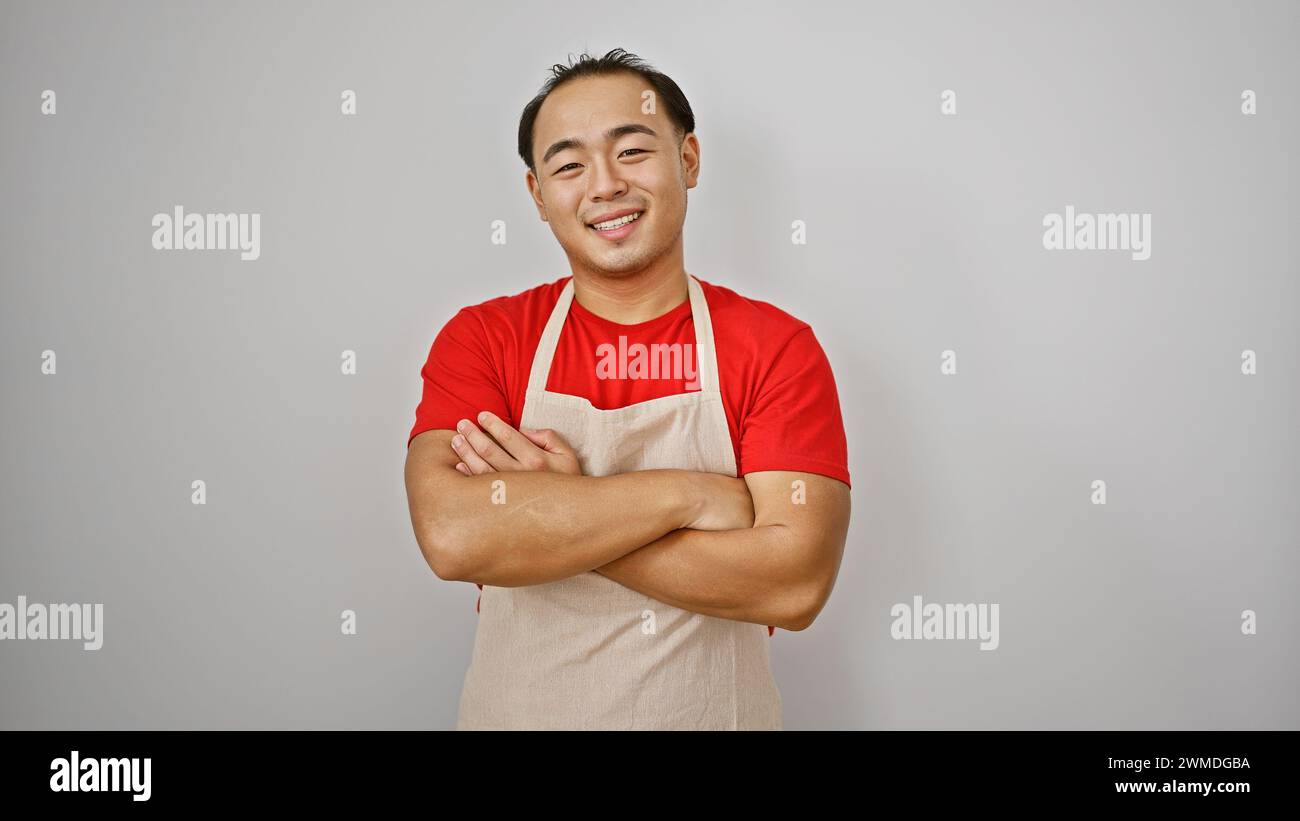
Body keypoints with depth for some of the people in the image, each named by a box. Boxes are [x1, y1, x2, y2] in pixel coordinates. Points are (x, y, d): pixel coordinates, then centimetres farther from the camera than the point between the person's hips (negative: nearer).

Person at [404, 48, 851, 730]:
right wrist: (692, 493, -23)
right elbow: (452, 537, -22)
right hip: (514, 711, 1)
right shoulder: (480, 338, -7)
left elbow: (794, 584, -21)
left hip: (715, 712, 0)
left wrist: (548, 512, -21)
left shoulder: (778, 347, -10)